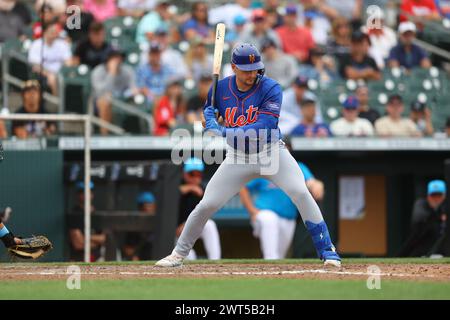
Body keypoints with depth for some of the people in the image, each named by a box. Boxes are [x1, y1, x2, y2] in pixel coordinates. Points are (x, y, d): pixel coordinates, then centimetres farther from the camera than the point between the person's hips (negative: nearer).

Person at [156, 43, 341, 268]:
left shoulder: (270, 89, -19)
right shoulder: (221, 88, -7)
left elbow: (264, 128, -29)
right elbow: (208, 108, 14)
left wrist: (224, 133, -34)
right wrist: (209, 117, -13)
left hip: (271, 153, -3)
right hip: (238, 157, 3)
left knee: (301, 194, -21)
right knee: (207, 205, -2)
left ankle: (327, 251, -13)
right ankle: (179, 254, 15)